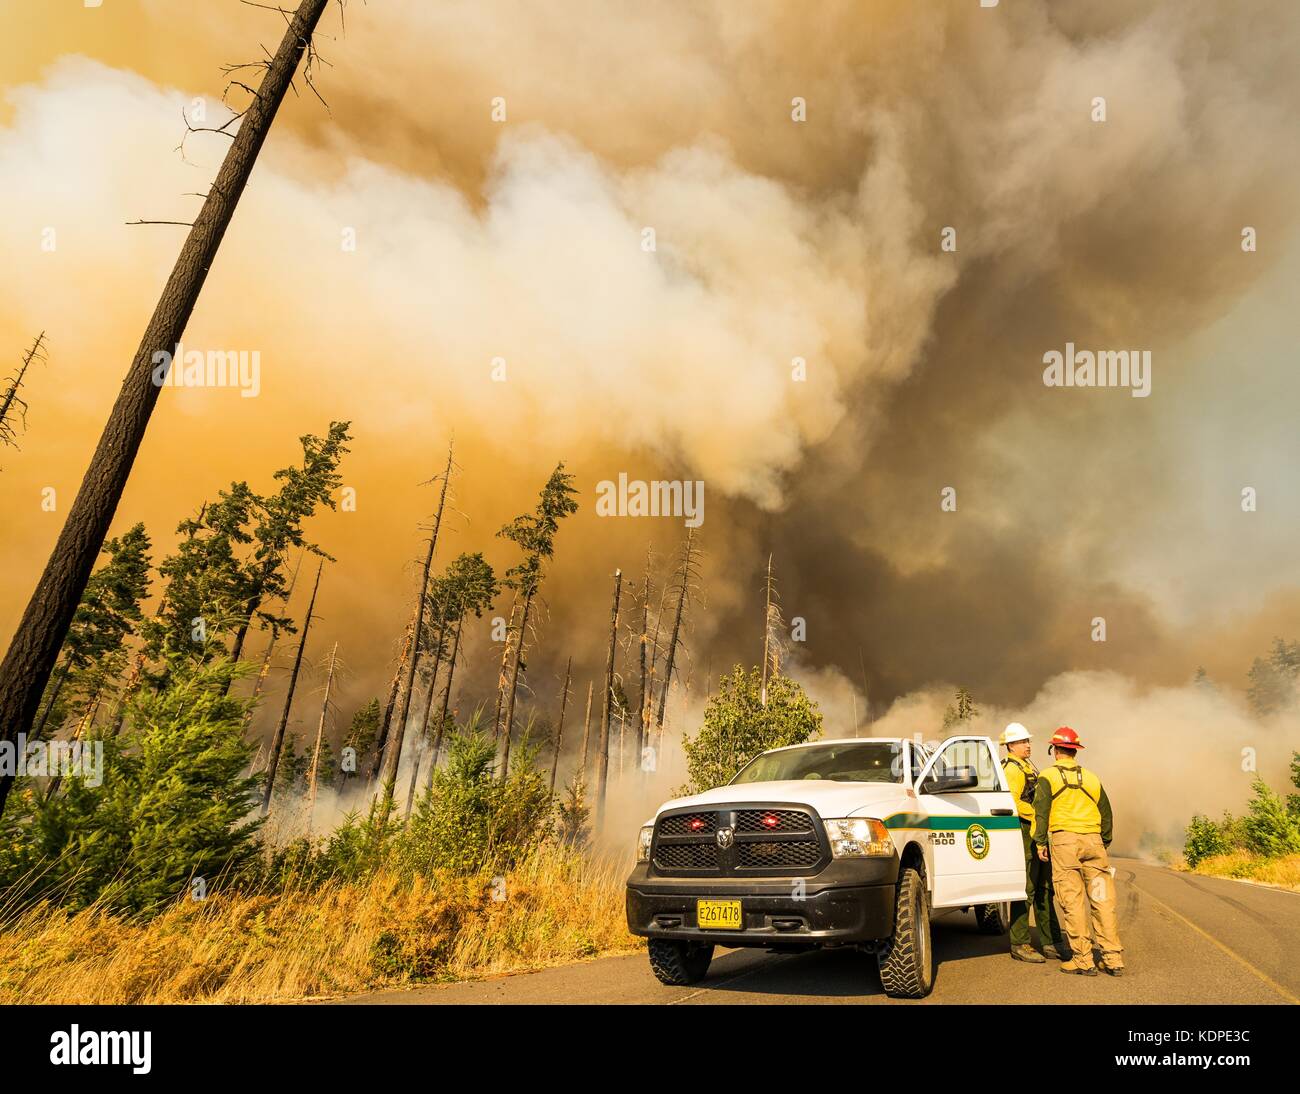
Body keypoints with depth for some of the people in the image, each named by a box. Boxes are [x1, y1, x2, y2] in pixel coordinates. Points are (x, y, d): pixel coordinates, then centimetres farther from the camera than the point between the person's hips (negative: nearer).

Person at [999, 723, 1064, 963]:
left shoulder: (1028, 767, 21)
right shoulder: (1012, 769, -12)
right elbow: (1012, 803, -23)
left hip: (1038, 836, 10)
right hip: (1024, 834, -10)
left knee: (1044, 889, 13)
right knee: (1025, 890, -6)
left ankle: (1051, 944, 20)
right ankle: (1019, 945, 0)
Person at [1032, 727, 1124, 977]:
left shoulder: (1048, 776, 3)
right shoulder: (1091, 778, 17)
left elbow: (1041, 811, -4)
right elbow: (1106, 813, 21)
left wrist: (1040, 843, -1)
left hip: (1064, 840, -4)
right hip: (1093, 840, 4)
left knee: (1072, 902, -2)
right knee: (1102, 900, 6)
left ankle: (1083, 961, -1)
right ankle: (1113, 959, 8)